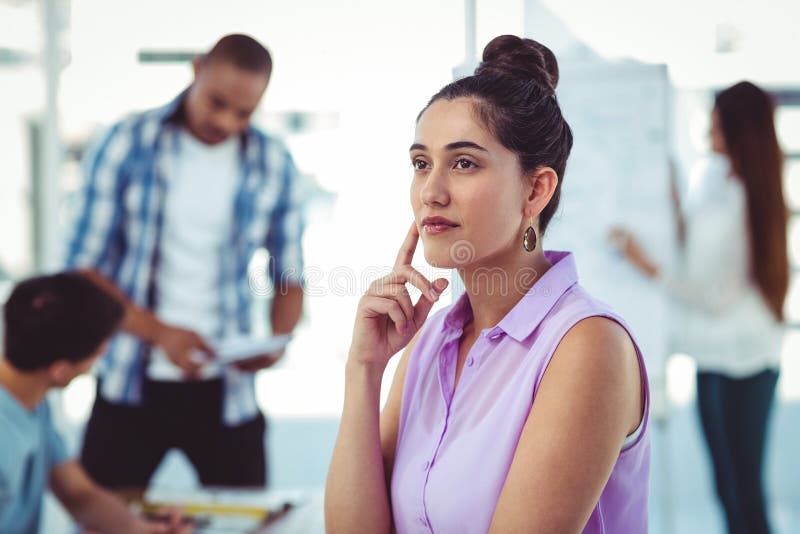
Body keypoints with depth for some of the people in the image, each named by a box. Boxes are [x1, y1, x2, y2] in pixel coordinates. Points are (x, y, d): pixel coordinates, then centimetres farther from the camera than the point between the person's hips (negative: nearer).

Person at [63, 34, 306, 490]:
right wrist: (158, 331, -19)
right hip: (131, 385, -1)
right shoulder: (126, 145, -4)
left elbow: (290, 279, 9)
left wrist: (277, 341, -12)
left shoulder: (275, 166, 2)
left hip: (225, 389, 1)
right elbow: (84, 266, -4)